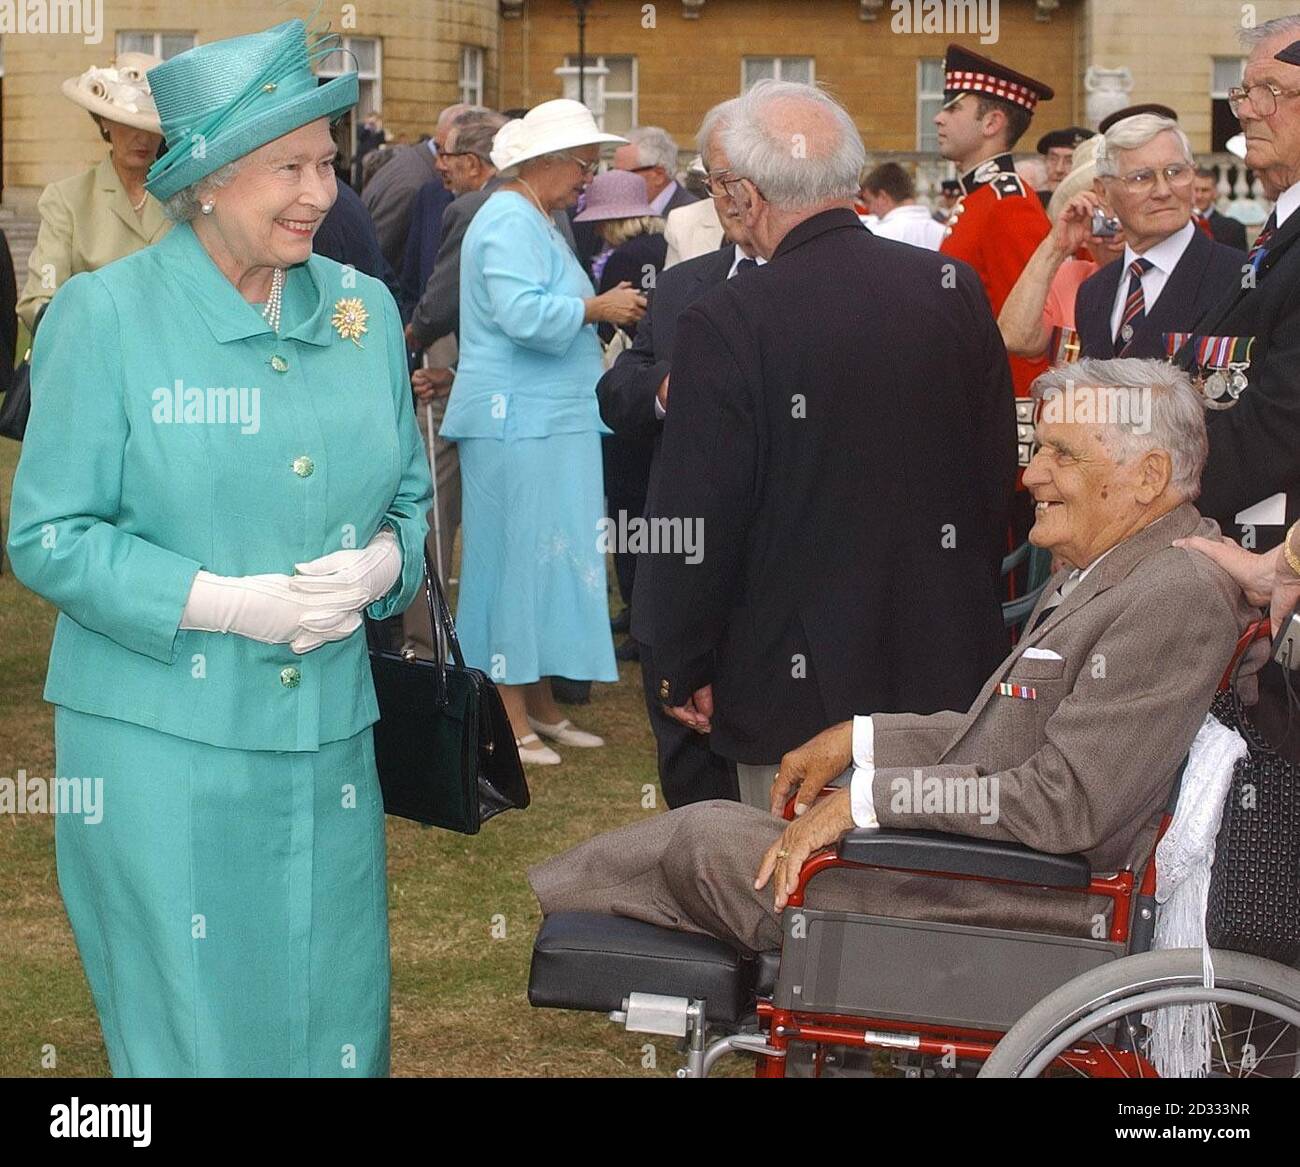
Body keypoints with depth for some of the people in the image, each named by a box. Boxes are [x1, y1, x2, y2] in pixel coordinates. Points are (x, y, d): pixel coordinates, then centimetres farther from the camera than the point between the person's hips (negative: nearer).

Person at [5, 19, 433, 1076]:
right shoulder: (106, 315, -7)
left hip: (326, 739, 4)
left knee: (333, 1025, 10)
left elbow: (410, 498, 16)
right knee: (192, 1032, 5)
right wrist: (229, 603, -17)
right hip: (161, 743, -4)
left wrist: (378, 566, -8)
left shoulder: (363, 310, 6)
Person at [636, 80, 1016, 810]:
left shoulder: (725, 325, -16)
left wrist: (686, 670, 1)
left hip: (799, 693, -5)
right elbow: (1000, 469, 8)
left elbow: (698, 522, -12)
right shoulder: (957, 289, 0)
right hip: (949, 670, 5)